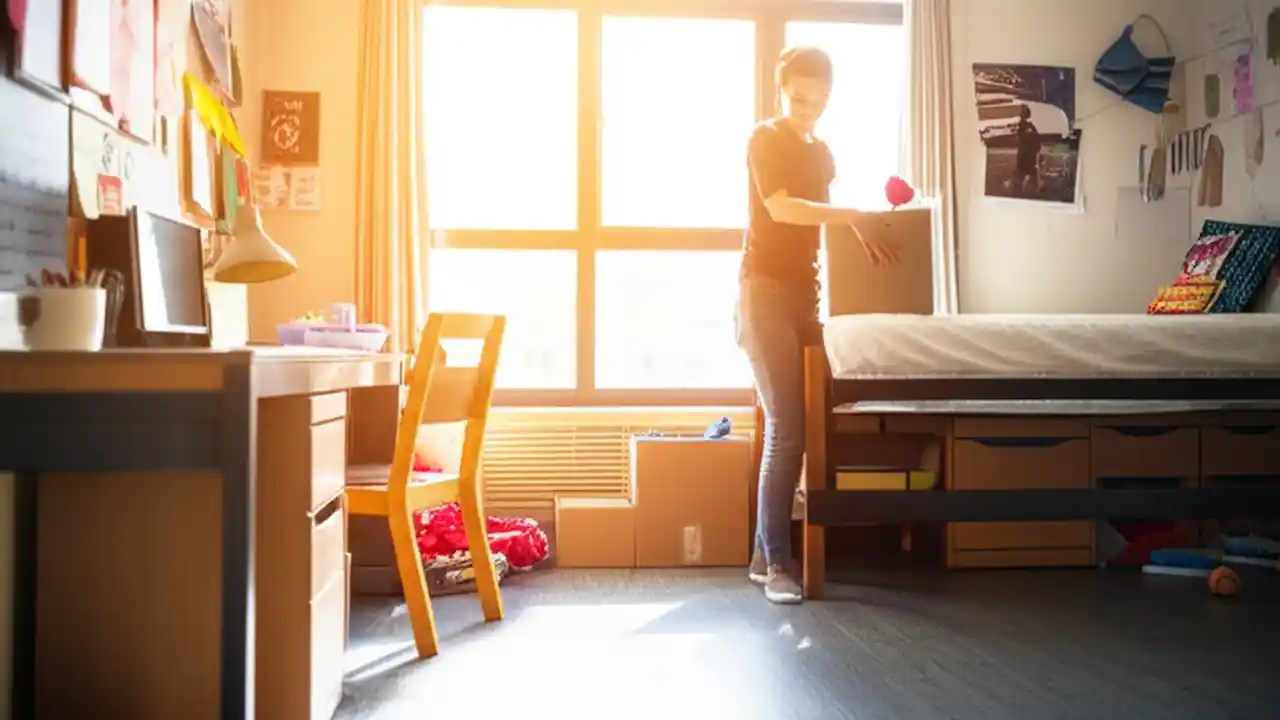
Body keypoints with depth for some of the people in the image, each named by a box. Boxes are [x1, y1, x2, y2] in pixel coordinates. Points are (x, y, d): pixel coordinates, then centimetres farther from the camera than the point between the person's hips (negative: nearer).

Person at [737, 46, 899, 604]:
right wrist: (853, 215, -16)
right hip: (765, 292, -7)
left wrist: (860, 225, 4)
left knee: (799, 428, 3)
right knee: (786, 430, -13)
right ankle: (776, 563, -7)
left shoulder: (822, 153, 20)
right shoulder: (765, 139, -3)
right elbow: (781, 208, -17)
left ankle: (764, 554, 11)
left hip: (804, 293, 7)